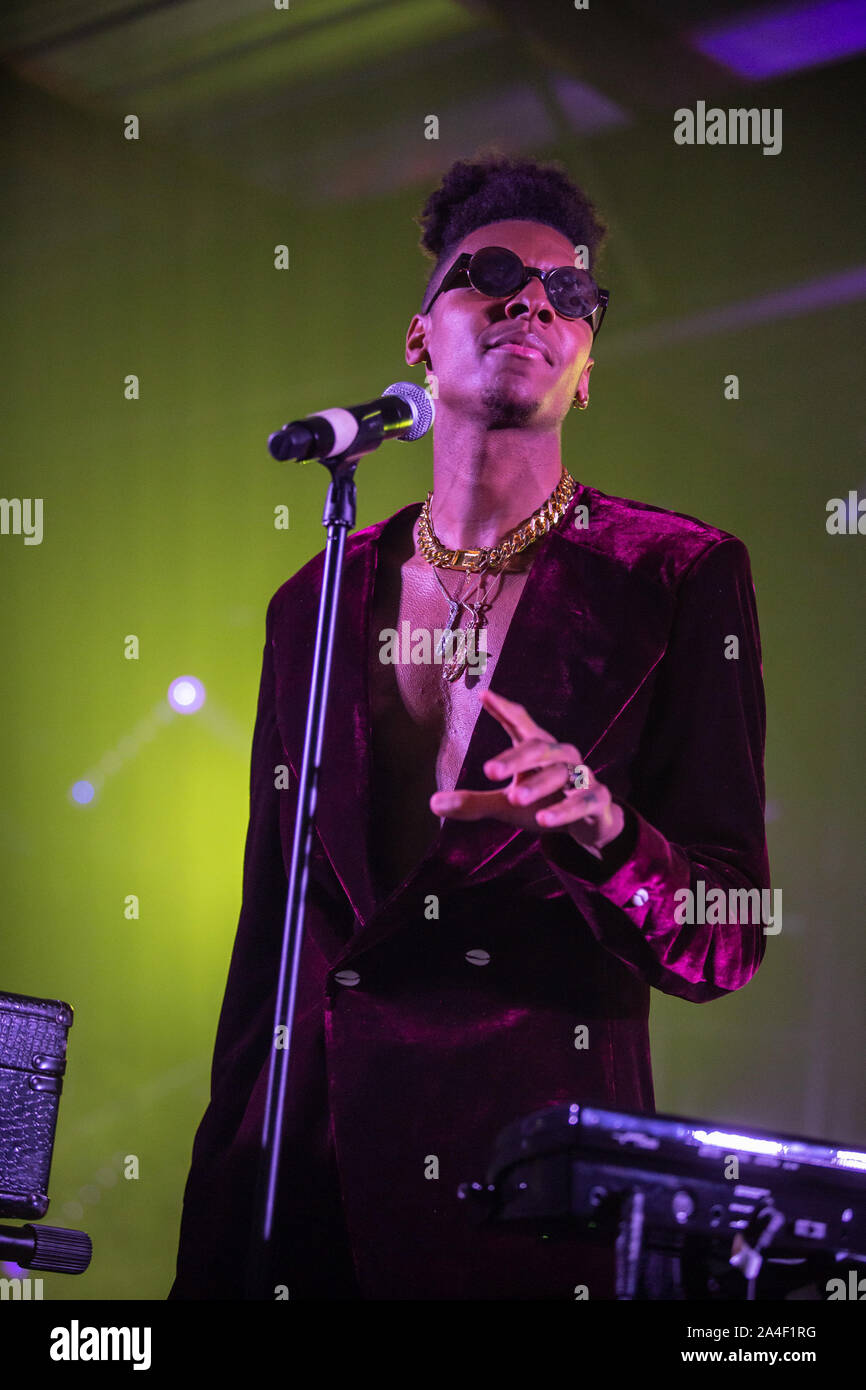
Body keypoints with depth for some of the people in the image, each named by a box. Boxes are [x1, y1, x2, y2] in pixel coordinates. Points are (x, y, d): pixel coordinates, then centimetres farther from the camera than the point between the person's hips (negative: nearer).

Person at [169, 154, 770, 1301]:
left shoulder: (679, 578, -2)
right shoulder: (317, 603, 10)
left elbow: (725, 948, -6)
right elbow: (267, 932, 13)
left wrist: (603, 830, -27)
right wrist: (213, 1238, 11)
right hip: (308, 1152, 4)